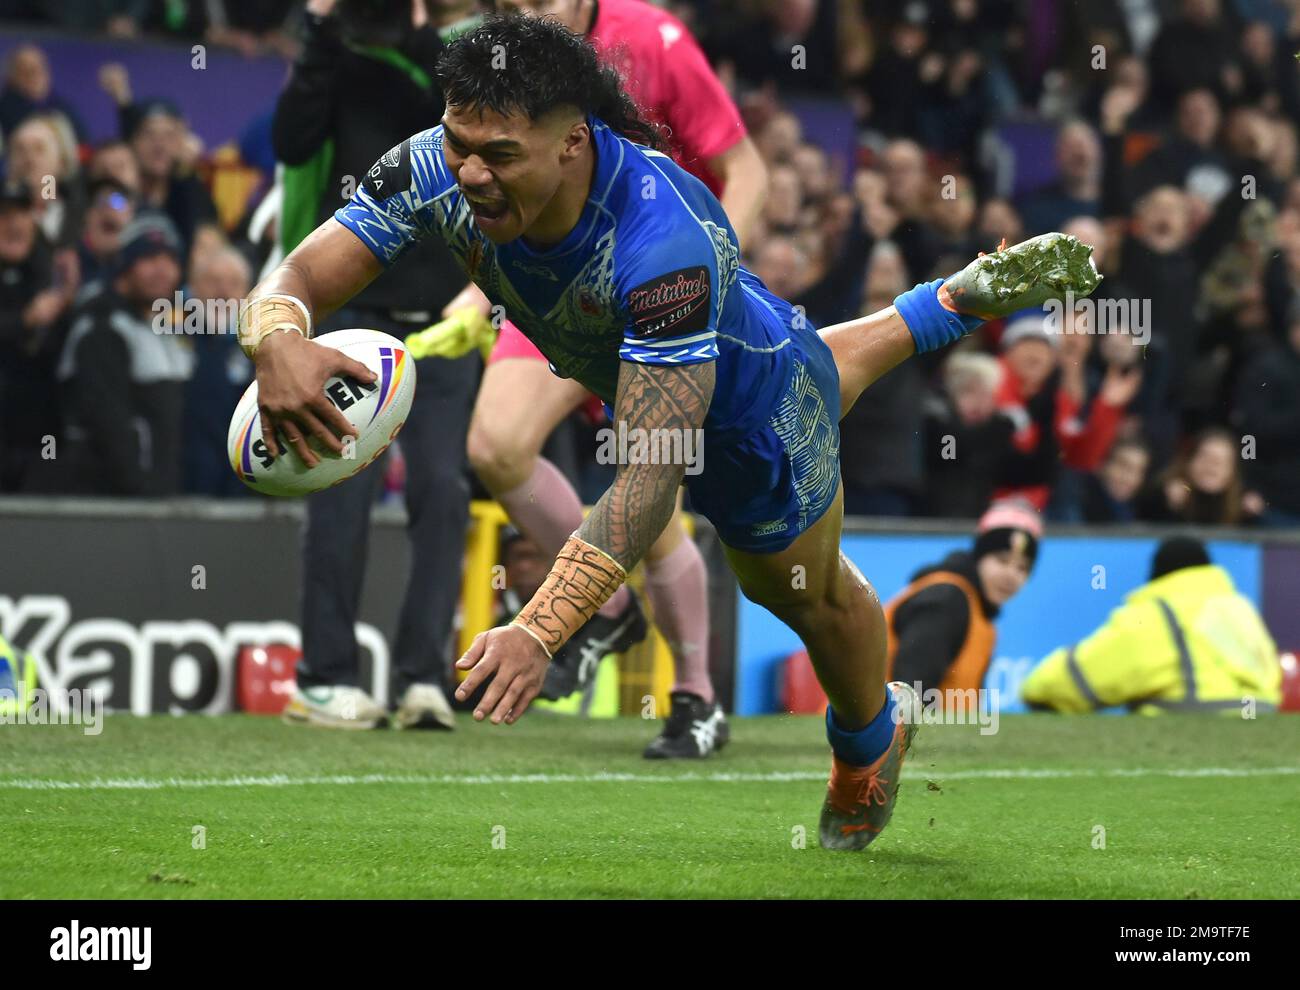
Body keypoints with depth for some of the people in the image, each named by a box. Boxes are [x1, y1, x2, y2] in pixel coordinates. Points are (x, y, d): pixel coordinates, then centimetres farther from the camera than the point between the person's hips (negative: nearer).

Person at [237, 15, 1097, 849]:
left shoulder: (664, 245, -50)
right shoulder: (436, 170, -33)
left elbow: (652, 474, -52)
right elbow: (294, 280, -31)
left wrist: (538, 631, -61)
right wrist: (280, 342, -58)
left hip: (752, 421, -5)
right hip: (631, 371, 5)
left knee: (807, 591, 25)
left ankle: (869, 742, 57)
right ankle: (963, 301, 62)